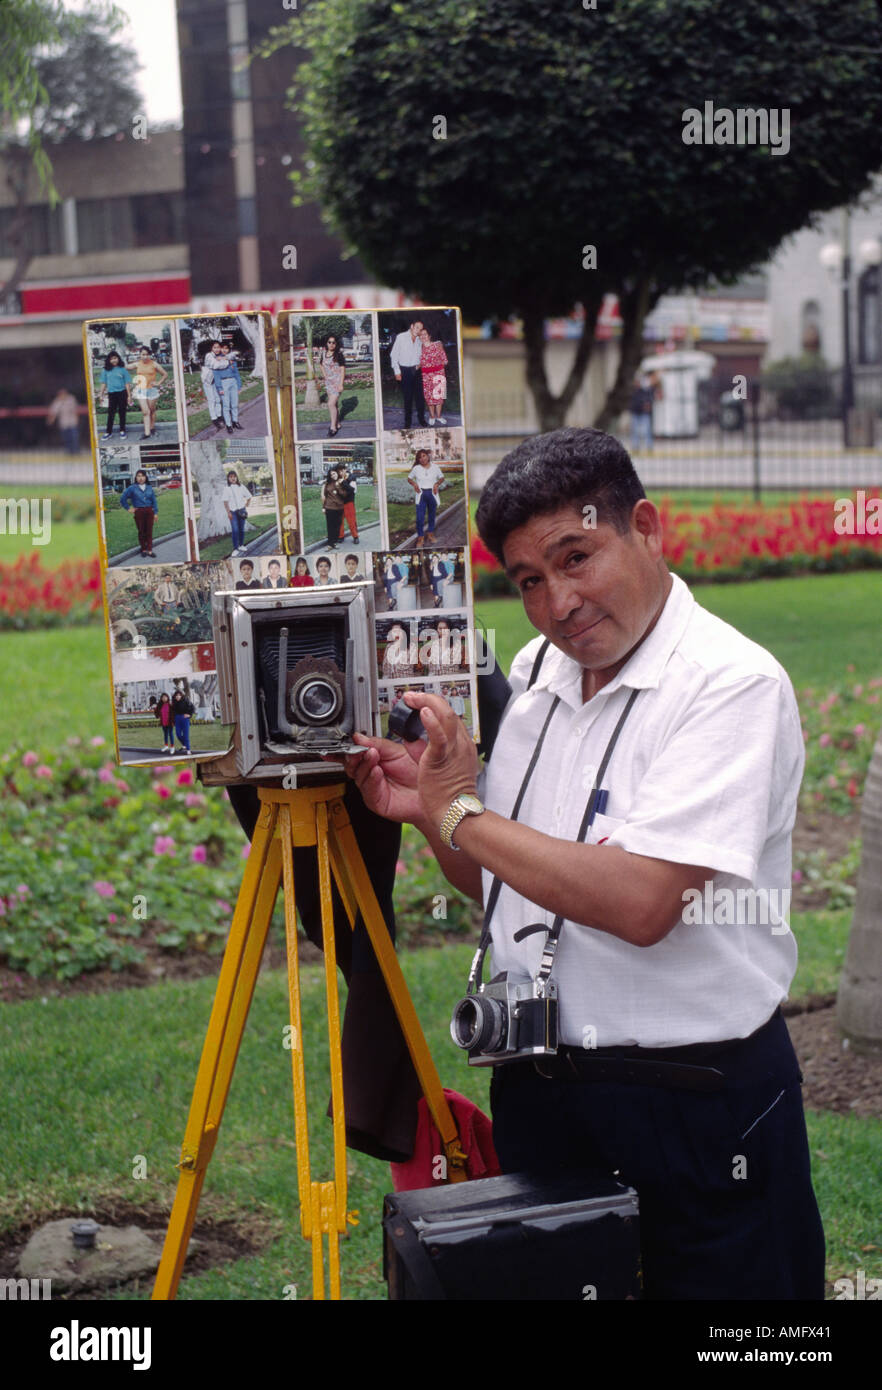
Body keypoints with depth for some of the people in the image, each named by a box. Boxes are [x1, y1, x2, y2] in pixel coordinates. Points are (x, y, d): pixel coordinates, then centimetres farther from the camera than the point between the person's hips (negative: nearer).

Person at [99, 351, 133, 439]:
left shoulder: (123, 369, -2)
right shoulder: (106, 371, 4)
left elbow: (127, 383, -1)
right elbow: (103, 383, 9)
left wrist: (129, 396, -3)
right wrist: (101, 395, 6)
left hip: (122, 393, -1)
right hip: (111, 394, 1)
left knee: (122, 413, 7)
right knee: (110, 413, 3)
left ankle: (122, 431, 17)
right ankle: (108, 432, 7)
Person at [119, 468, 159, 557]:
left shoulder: (149, 488, 8)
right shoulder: (132, 488, -1)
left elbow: (154, 501, 11)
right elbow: (123, 499, 3)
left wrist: (155, 512, 5)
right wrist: (129, 509, 1)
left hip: (149, 511, 2)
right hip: (138, 512, -2)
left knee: (149, 530, 0)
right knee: (141, 531, 4)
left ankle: (149, 550, 3)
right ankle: (143, 549, 14)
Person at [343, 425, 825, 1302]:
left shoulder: (733, 683, -17)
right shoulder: (532, 673, 7)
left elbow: (641, 903, -28)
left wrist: (460, 812, -19)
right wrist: (428, 815, -5)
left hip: (696, 1105, -7)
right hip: (536, 1089, 7)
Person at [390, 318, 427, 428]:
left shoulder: (419, 340, 6)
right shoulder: (401, 337, -7)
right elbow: (394, 355, -5)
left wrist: (419, 364, 4)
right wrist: (397, 371, -8)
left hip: (416, 370, 3)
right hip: (405, 370, -3)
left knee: (420, 395, 1)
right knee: (408, 397, 1)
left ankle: (421, 418, 13)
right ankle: (407, 422, 11)